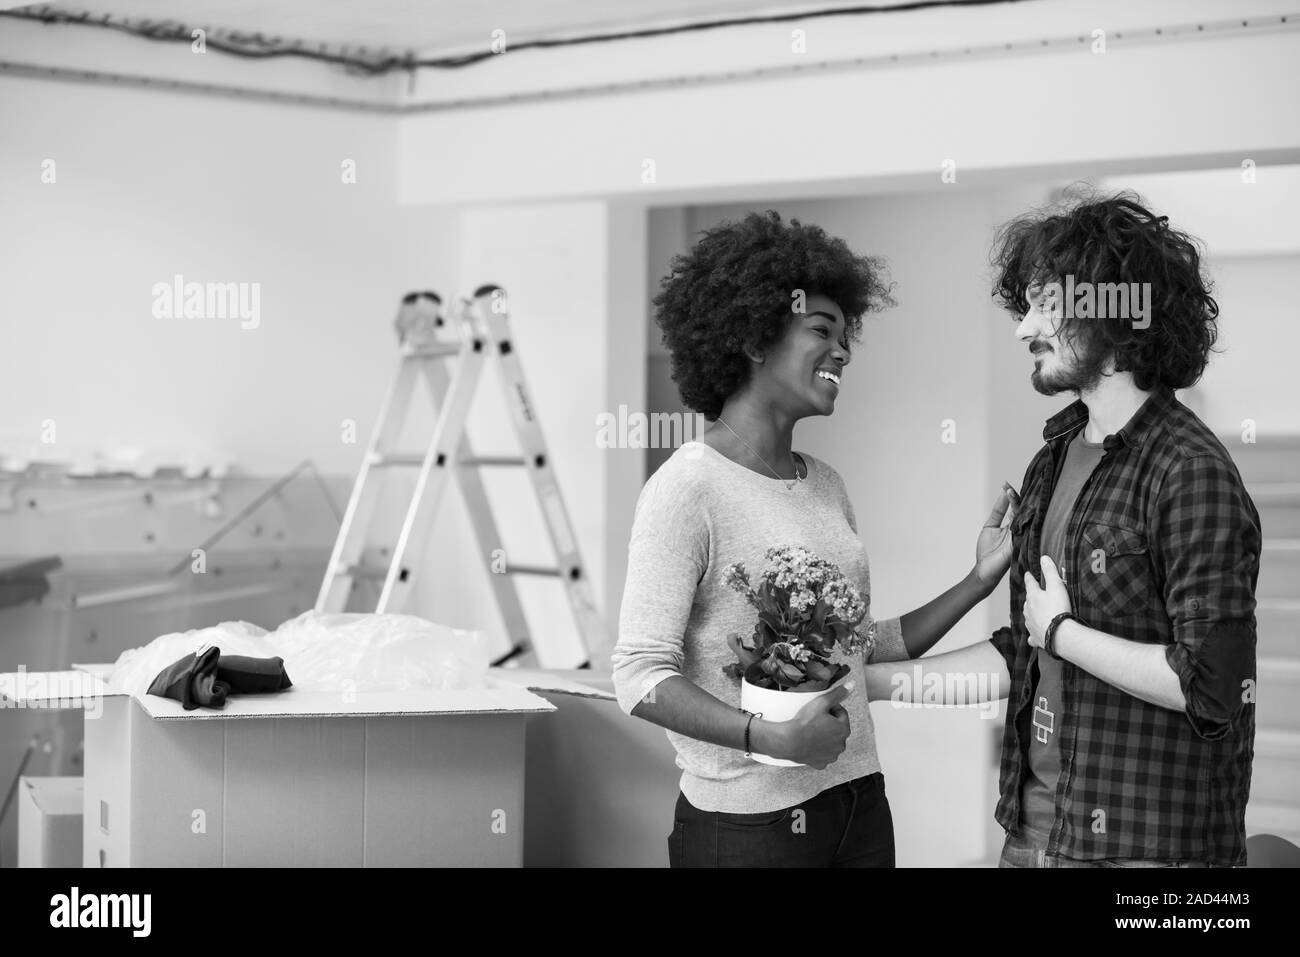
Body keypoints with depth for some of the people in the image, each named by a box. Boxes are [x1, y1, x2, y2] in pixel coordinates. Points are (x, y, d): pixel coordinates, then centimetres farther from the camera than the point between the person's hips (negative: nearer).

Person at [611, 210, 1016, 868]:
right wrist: (770, 737, -28)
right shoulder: (688, 487, -13)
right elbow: (641, 675, -17)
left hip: (859, 806, 7)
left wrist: (979, 580, 6)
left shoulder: (825, 484, 10)